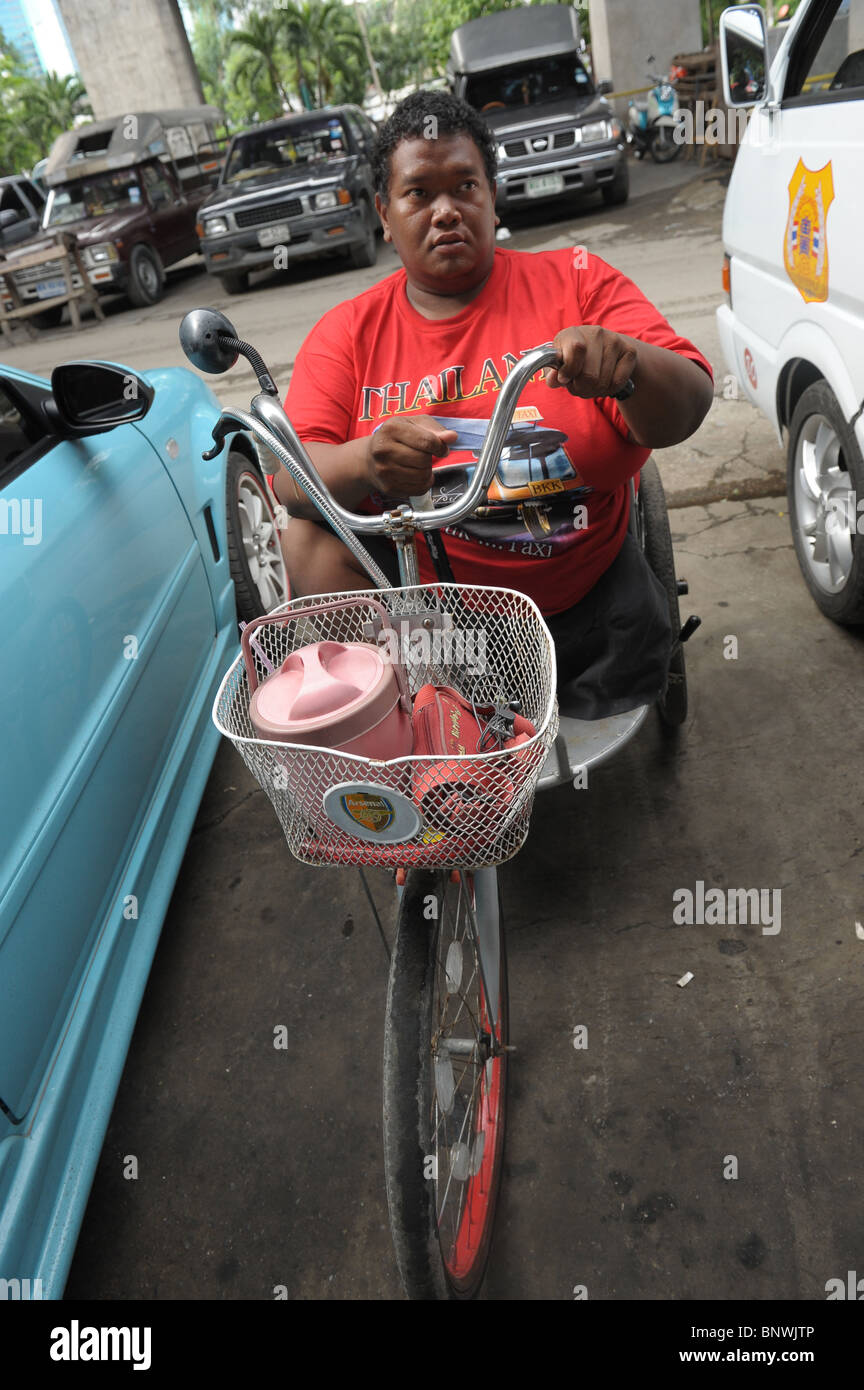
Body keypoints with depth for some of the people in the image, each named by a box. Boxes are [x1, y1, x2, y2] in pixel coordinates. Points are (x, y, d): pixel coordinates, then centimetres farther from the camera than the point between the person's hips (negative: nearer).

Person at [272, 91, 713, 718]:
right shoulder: (348, 332, 4)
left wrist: (629, 364, -34)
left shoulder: (576, 282, 1)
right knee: (308, 537, -22)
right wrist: (368, 462, -34)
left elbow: (684, 413, -10)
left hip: (587, 606, 1)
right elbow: (291, 474, -9)